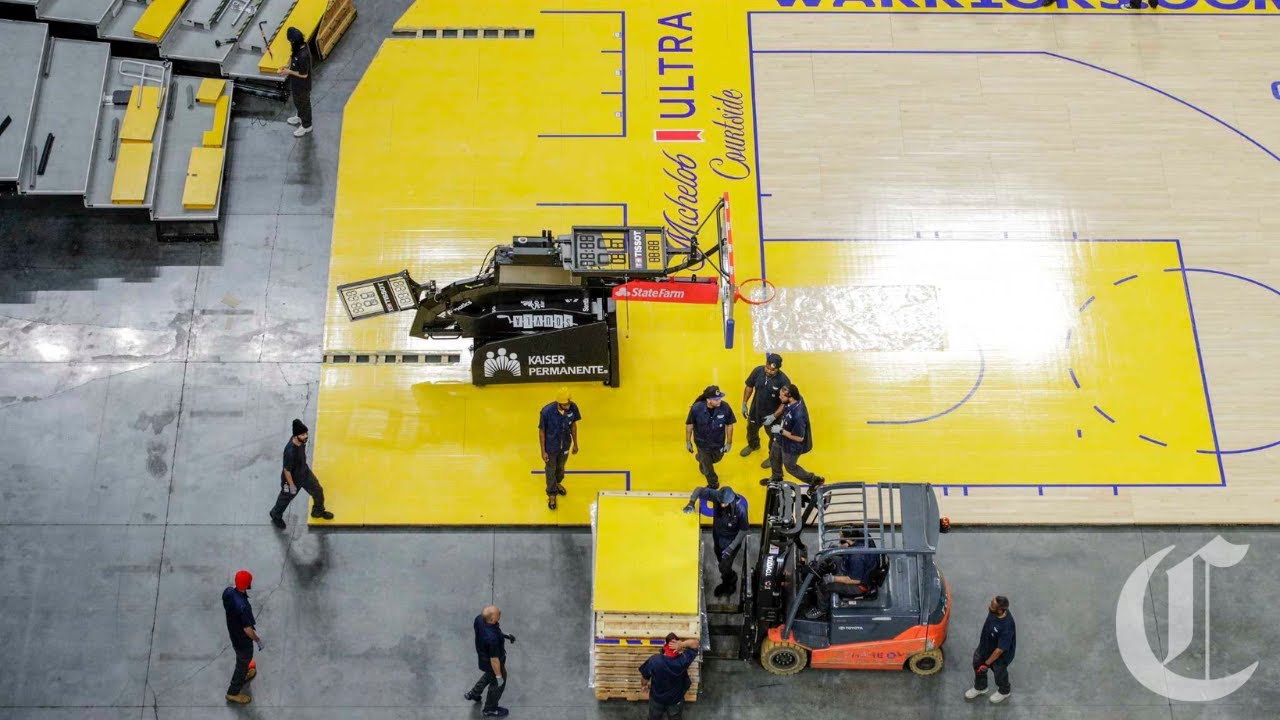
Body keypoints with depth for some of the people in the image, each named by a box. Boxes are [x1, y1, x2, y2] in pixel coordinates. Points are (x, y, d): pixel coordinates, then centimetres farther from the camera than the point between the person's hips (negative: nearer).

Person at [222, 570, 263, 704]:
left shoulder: (228, 592, -19)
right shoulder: (243, 606, -42)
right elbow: (247, 629, -32)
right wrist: (258, 640, -13)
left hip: (232, 631, 7)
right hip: (242, 639, -7)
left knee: (242, 658, 34)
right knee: (243, 661, 17)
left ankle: (243, 675, 60)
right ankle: (233, 692, 35)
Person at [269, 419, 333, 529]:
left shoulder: (301, 441, -20)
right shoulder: (290, 451, -43)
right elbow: (286, 471, -29)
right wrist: (292, 485, -17)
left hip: (305, 472, 7)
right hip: (292, 478, -7)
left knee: (318, 491, 20)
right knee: (286, 498, 21)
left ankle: (318, 511, 49)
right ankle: (276, 516, 52)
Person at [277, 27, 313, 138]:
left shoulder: (303, 56, -40)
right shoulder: (301, 45, -14)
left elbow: (304, 75, -28)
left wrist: (289, 72, -19)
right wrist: (288, 68, -3)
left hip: (302, 86, -8)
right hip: (296, 83, 8)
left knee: (303, 104, 16)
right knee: (297, 102, 31)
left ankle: (306, 126, 38)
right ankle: (300, 117, 56)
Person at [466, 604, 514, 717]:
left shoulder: (479, 619, -24)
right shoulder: (492, 638, -45)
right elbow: (494, 660, -31)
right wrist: (499, 676, -14)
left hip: (483, 655, 7)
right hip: (492, 663, -6)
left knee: (490, 675, 37)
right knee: (497, 684, 23)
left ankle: (474, 694, 54)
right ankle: (490, 709, 48)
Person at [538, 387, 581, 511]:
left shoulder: (573, 407, -23)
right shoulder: (547, 411, -34)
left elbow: (573, 425, -4)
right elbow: (541, 431, -19)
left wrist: (575, 444, 6)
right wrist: (543, 451, -12)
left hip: (565, 445, 4)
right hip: (551, 447, -4)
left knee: (561, 467, 30)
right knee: (551, 470, 20)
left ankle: (557, 483, 61)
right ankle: (551, 494, 45)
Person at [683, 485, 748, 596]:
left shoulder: (740, 508, -36)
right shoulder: (717, 496, -26)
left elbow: (744, 529, -23)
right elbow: (699, 490, -10)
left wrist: (731, 547, -25)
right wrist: (692, 503, -27)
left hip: (731, 540, -5)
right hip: (718, 536, 5)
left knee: (724, 567, 3)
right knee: (721, 563, 26)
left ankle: (731, 582, 37)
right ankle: (726, 583, 55)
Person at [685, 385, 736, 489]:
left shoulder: (725, 408, -29)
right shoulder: (696, 408, -32)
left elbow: (729, 425, -12)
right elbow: (689, 424, -14)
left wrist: (729, 442, -3)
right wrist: (688, 441, -3)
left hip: (719, 442, 2)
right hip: (702, 443, -2)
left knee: (716, 459, 33)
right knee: (707, 468, 19)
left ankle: (701, 458, 69)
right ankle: (713, 484, 53)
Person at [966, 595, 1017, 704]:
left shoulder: (1006, 627, -45)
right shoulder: (994, 611, -24)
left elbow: (1000, 650, -32)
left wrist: (987, 663, -20)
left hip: (1000, 656, -7)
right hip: (985, 646, 7)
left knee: (999, 672, 23)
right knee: (977, 664, 27)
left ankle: (1004, 692, 57)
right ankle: (980, 687, 56)